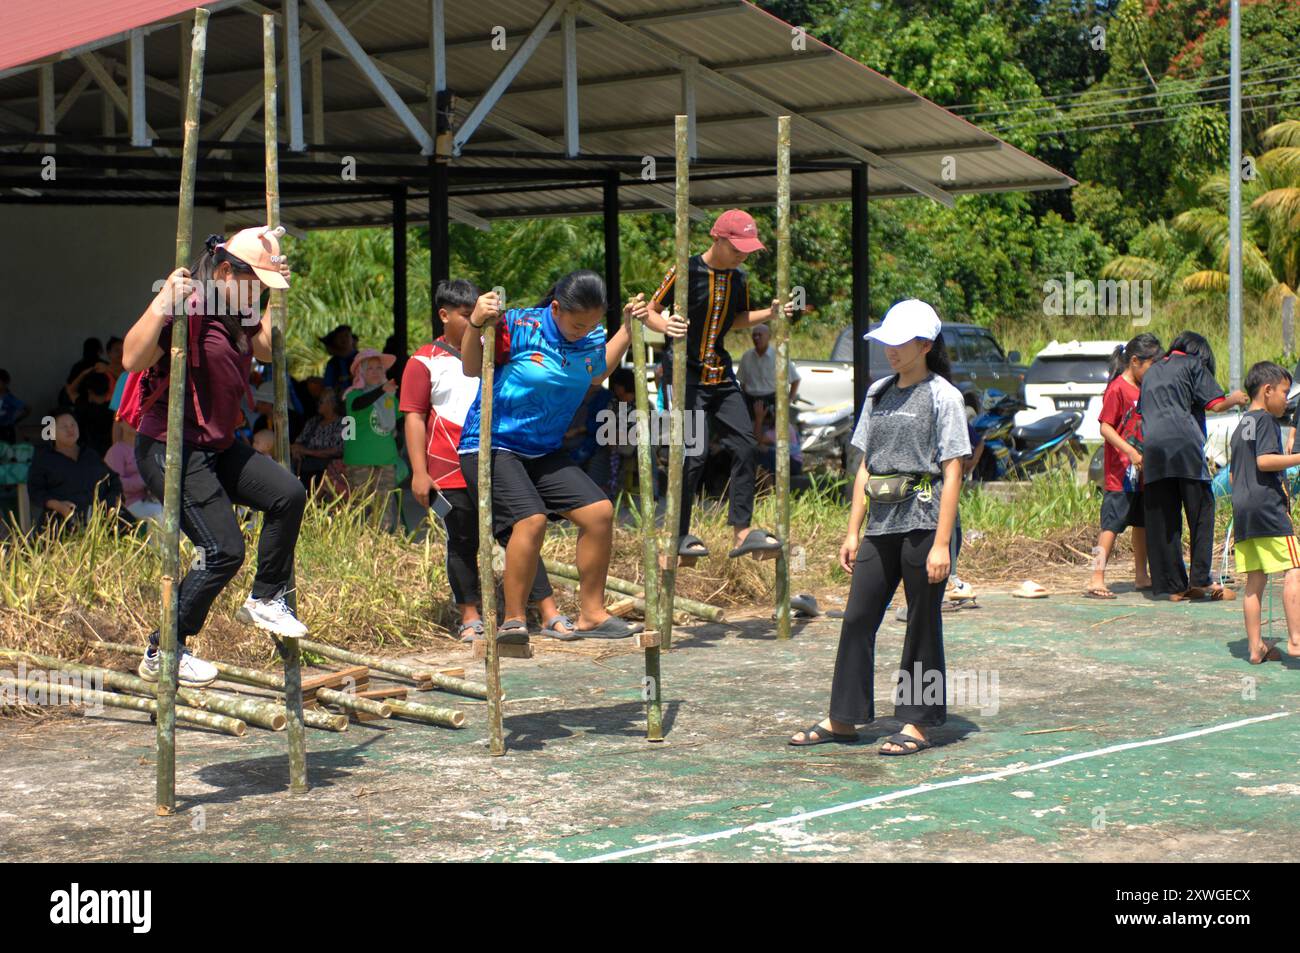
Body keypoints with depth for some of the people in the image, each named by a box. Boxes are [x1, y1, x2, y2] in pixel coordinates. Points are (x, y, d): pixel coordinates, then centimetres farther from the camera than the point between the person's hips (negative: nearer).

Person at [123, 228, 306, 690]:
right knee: (224, 551, -11)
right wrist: (162, 302, -37)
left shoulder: (239, 312, 9)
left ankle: (265, 600, 11)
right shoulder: (187, 308, -19)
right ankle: (163, 653, 2)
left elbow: (265, 349, 26)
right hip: (172, 449, -9)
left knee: (288, 494, -9)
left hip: (217, 447, 9)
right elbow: (132, 359, -30)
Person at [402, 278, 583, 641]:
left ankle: (549, 614, -1)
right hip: (451, 472, -3)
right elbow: (414, 418, -4)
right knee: (462, 545, 6)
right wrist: (419, 472, -9)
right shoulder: (425, 362, -1)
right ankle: (470, 617, 16)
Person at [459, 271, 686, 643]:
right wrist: (476, 324, -26)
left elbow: (597, 373, 24)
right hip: (491, 447, -7)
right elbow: (472, 368, -10)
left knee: (599, 512, -2)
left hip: (544, 451, 7)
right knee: (531, 519, -27)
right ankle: (513, 621, -17)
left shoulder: (593, 338, 2)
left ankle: (592, 614, 10)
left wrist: (629, 327, 16)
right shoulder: (519, 326, -16)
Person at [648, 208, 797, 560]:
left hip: (721, 374, 7)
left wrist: (770, 313, 7)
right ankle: (680, 535, 4)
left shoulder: (739, 279, 7)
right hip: (685, 372, -7)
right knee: (693, 455, -9)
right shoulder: (686, 271, -13)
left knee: (745, 444, -2)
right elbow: (651, 311, -7)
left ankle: (742, 531, 2)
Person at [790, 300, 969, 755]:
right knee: (857, 618, 4)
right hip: (881, 525, 6)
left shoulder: (942, 396, -5)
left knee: (922, 624, 2)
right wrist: (853, 532, 12)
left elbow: (952, 474, -9)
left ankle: (918, 723, 10)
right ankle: (843, 718, 12)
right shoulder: (878, 393, 13)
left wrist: (941, 544, -14)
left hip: (923, 524, -6)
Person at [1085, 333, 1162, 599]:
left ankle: (1141, 577, 26)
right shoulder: (1117, 389, -12)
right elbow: (1105, 427, -17)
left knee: (1143, 523, 15)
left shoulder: (1143, 390, 14)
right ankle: (1097, 580, -11)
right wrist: (1130, 452, -25)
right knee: (1112, 524, -10)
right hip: (1120, 472, -9)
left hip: (1142, 471, 9)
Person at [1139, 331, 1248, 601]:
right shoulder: (1193, 364, 8)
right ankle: (1200, 580, -7)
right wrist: (1235, 399, 19)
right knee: (1201, 511, 1)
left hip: (1152, 447, 5)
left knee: (1161, 519, 4)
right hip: (1184, 444, -5)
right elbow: (1216, 404, 1)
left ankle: (1171, 586, 2)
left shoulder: (1152, 371, 26)